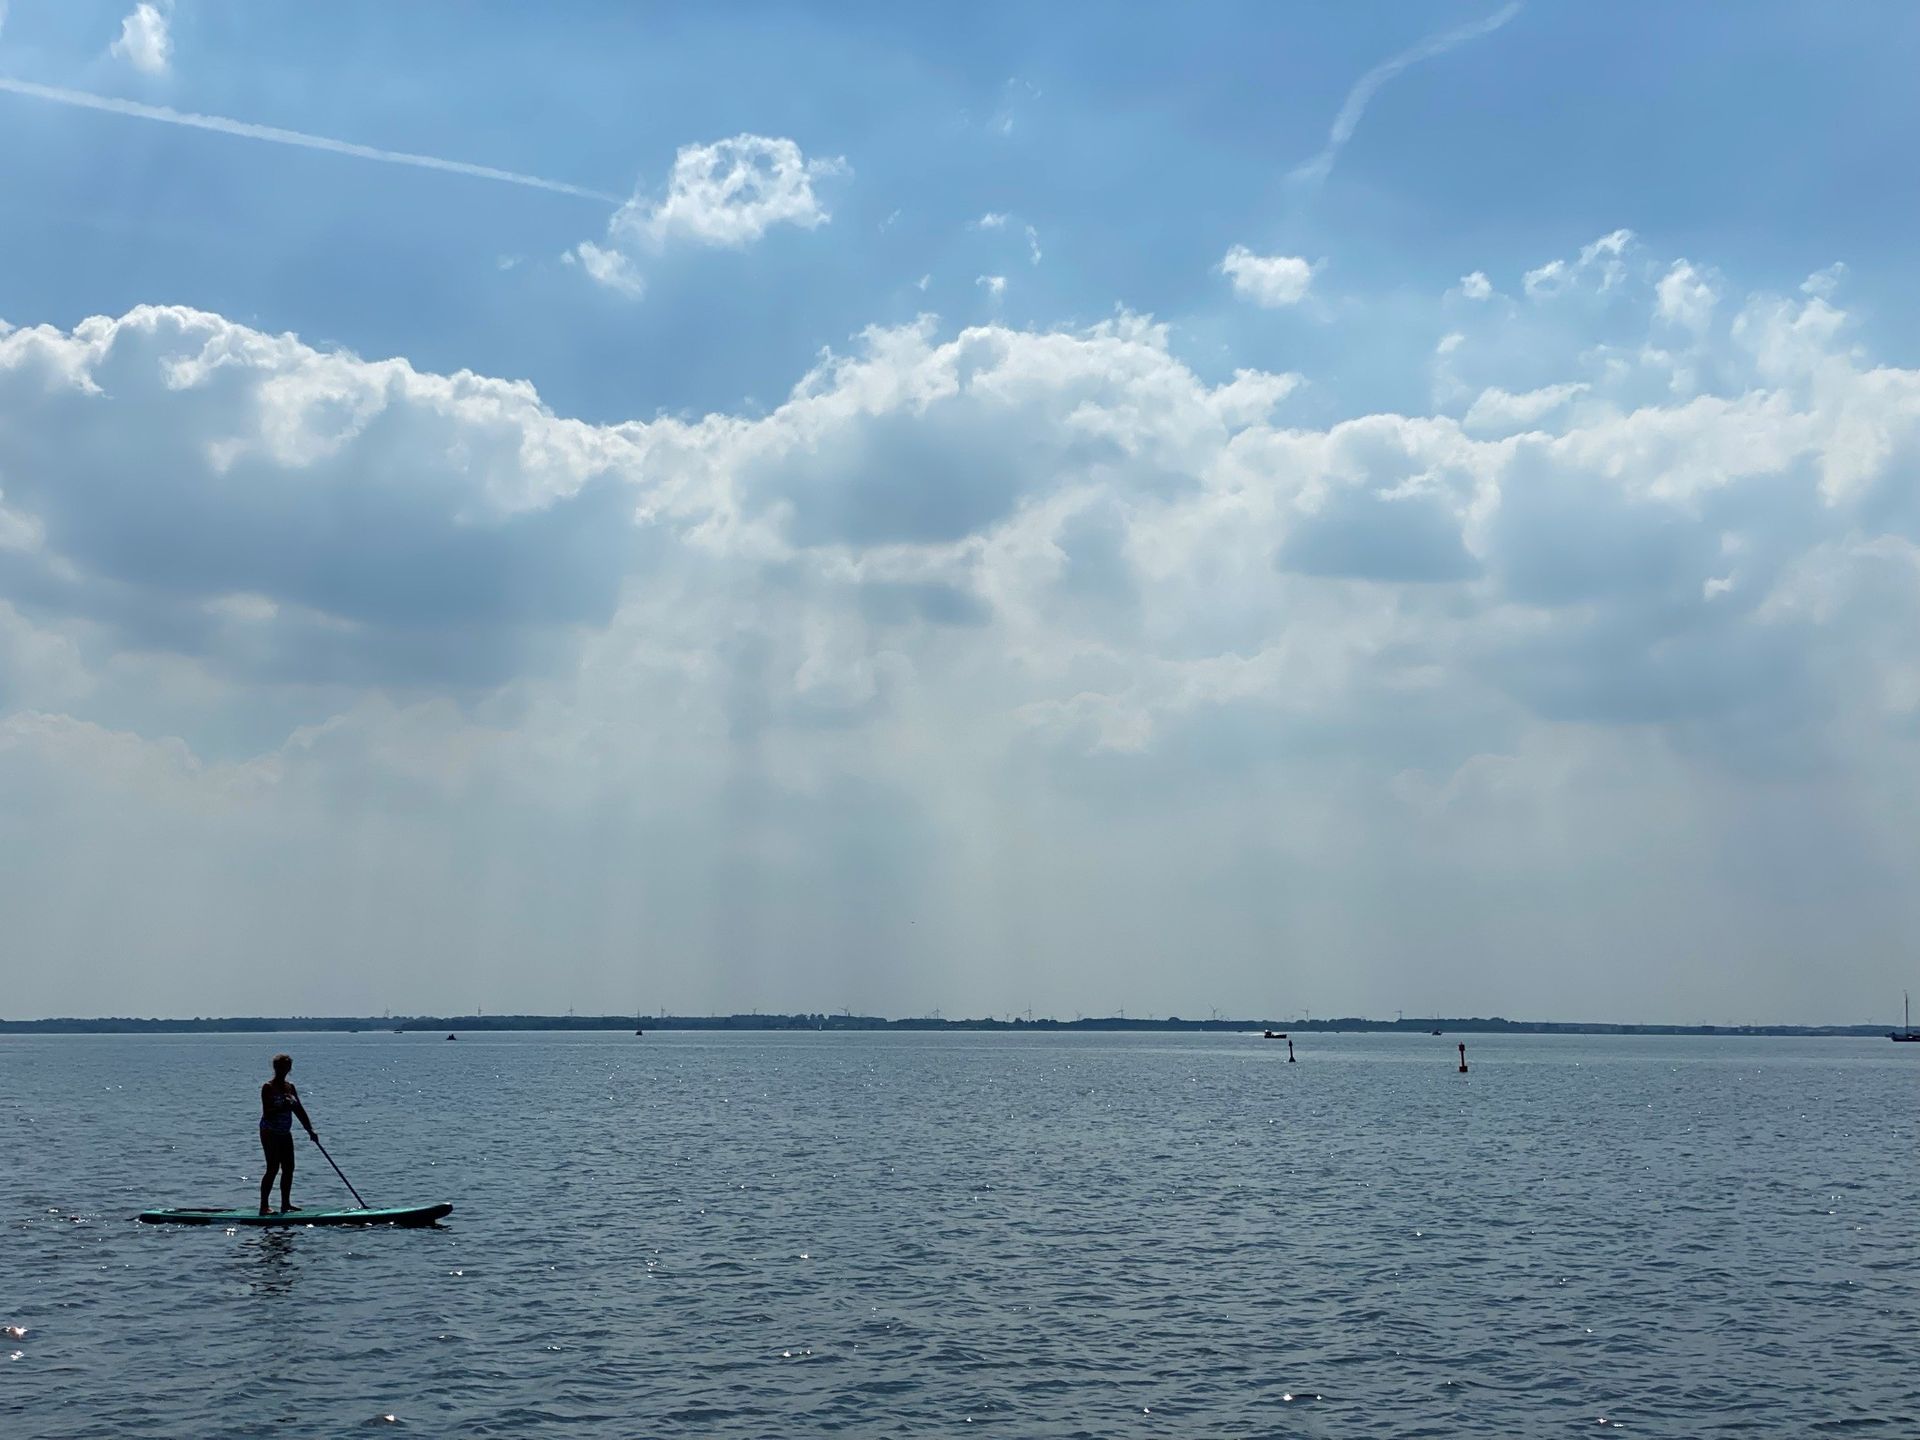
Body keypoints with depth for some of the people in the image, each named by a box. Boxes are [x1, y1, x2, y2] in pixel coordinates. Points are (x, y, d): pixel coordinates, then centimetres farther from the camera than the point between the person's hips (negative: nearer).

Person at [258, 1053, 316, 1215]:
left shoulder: (290, 1087, 10)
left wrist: (310, 1130, 4)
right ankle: (263, 1206, -8)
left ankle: (286, 1203, 14)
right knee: (273, 1168, -12)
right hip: (270, 1133, -7)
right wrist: (283, 1107, -31)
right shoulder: (268, 1088, -9)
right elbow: (267, 1113, -18)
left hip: (285, 1133, 7)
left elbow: (299, 1110, 10)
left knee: (289, 1168, 6)